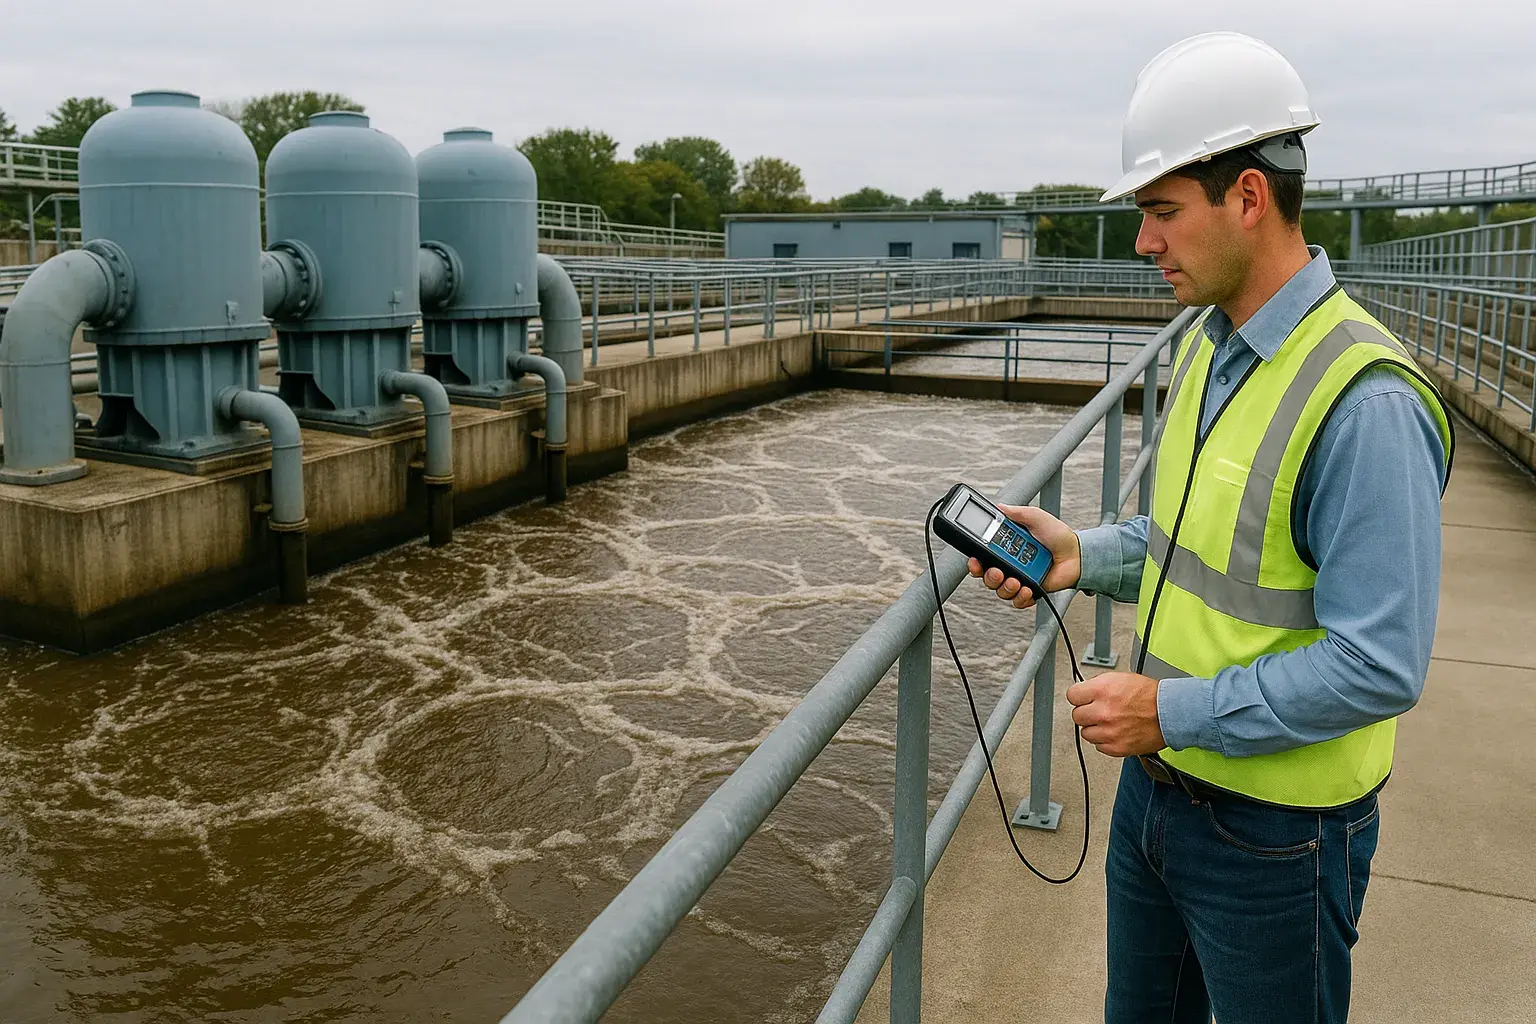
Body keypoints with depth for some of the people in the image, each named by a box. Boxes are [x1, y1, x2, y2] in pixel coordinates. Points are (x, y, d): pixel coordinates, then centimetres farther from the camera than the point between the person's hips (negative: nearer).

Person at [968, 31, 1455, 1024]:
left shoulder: (1364, 402, -26)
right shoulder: (1208, 346, 3)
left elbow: (1382, 665, -26)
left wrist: (1174, 710, -24)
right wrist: (1086, 554, -2)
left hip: (1273, 831, -8)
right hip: (1158, 783, 8)